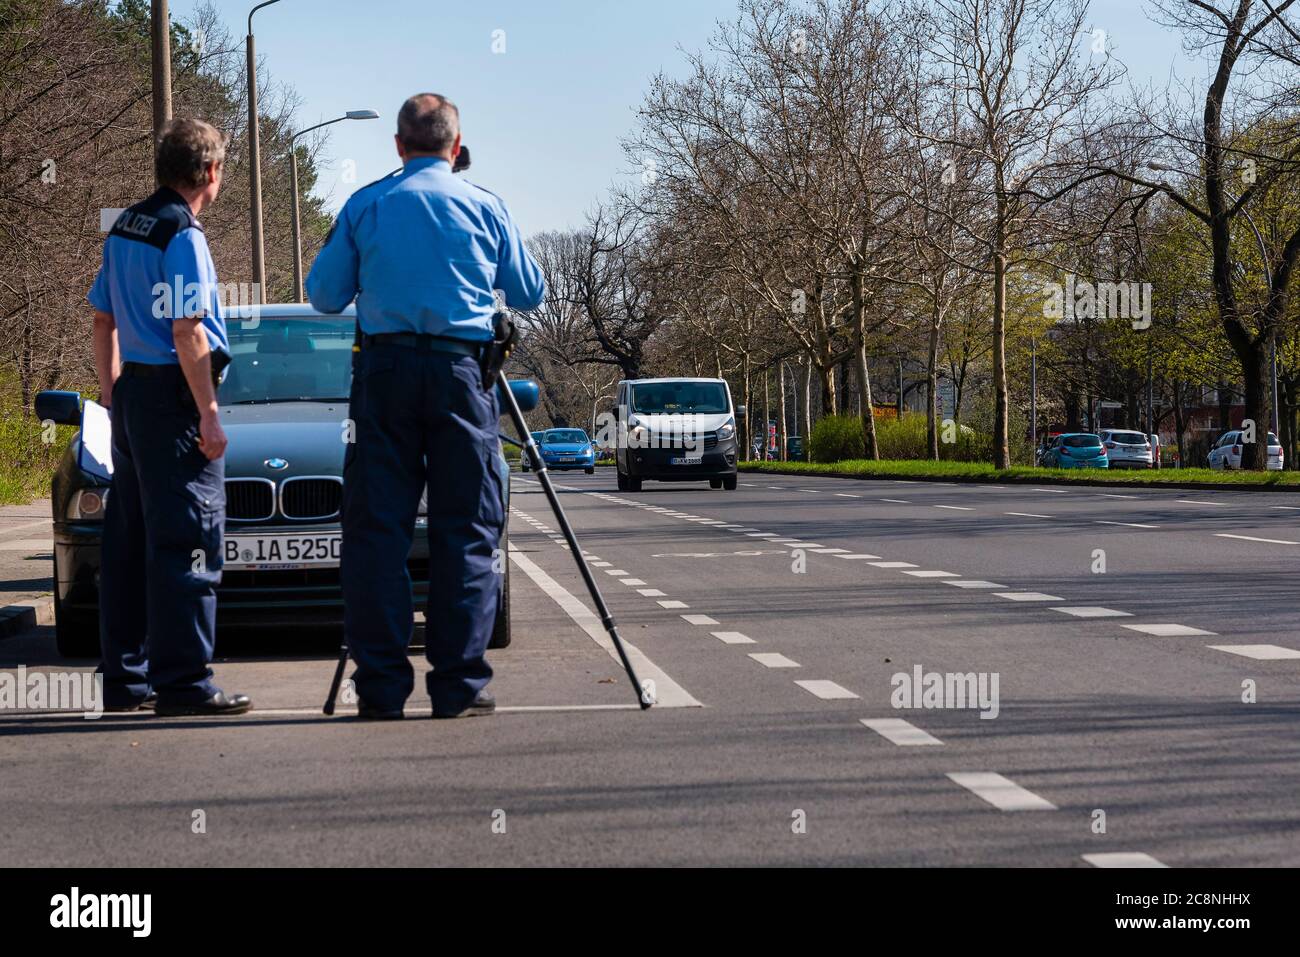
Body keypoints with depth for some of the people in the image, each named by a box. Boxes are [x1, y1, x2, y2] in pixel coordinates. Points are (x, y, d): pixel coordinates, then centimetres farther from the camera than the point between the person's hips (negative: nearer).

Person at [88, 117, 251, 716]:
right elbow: (187, 334, -18)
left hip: (131, 393, 9)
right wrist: (209, 414, -16)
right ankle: (182, 683, -7)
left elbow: (103, 320, 19)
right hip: (172, 395, -9)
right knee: (185, 540, -7)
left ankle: (124, 678, 17)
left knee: (129, 539, 12)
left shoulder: (124, 228, 13)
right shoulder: (183, 235, -13)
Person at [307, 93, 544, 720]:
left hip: (383, 369, 1)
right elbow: (529, 294, 14)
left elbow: (323, 295, 10)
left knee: (376, 528, 4)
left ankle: (380, 686, 2)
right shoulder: (484, 207, 6)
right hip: (459, 369, -1)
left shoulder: (363, 207, 6)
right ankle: (459, 685, 0)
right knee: (465, 530, 3)